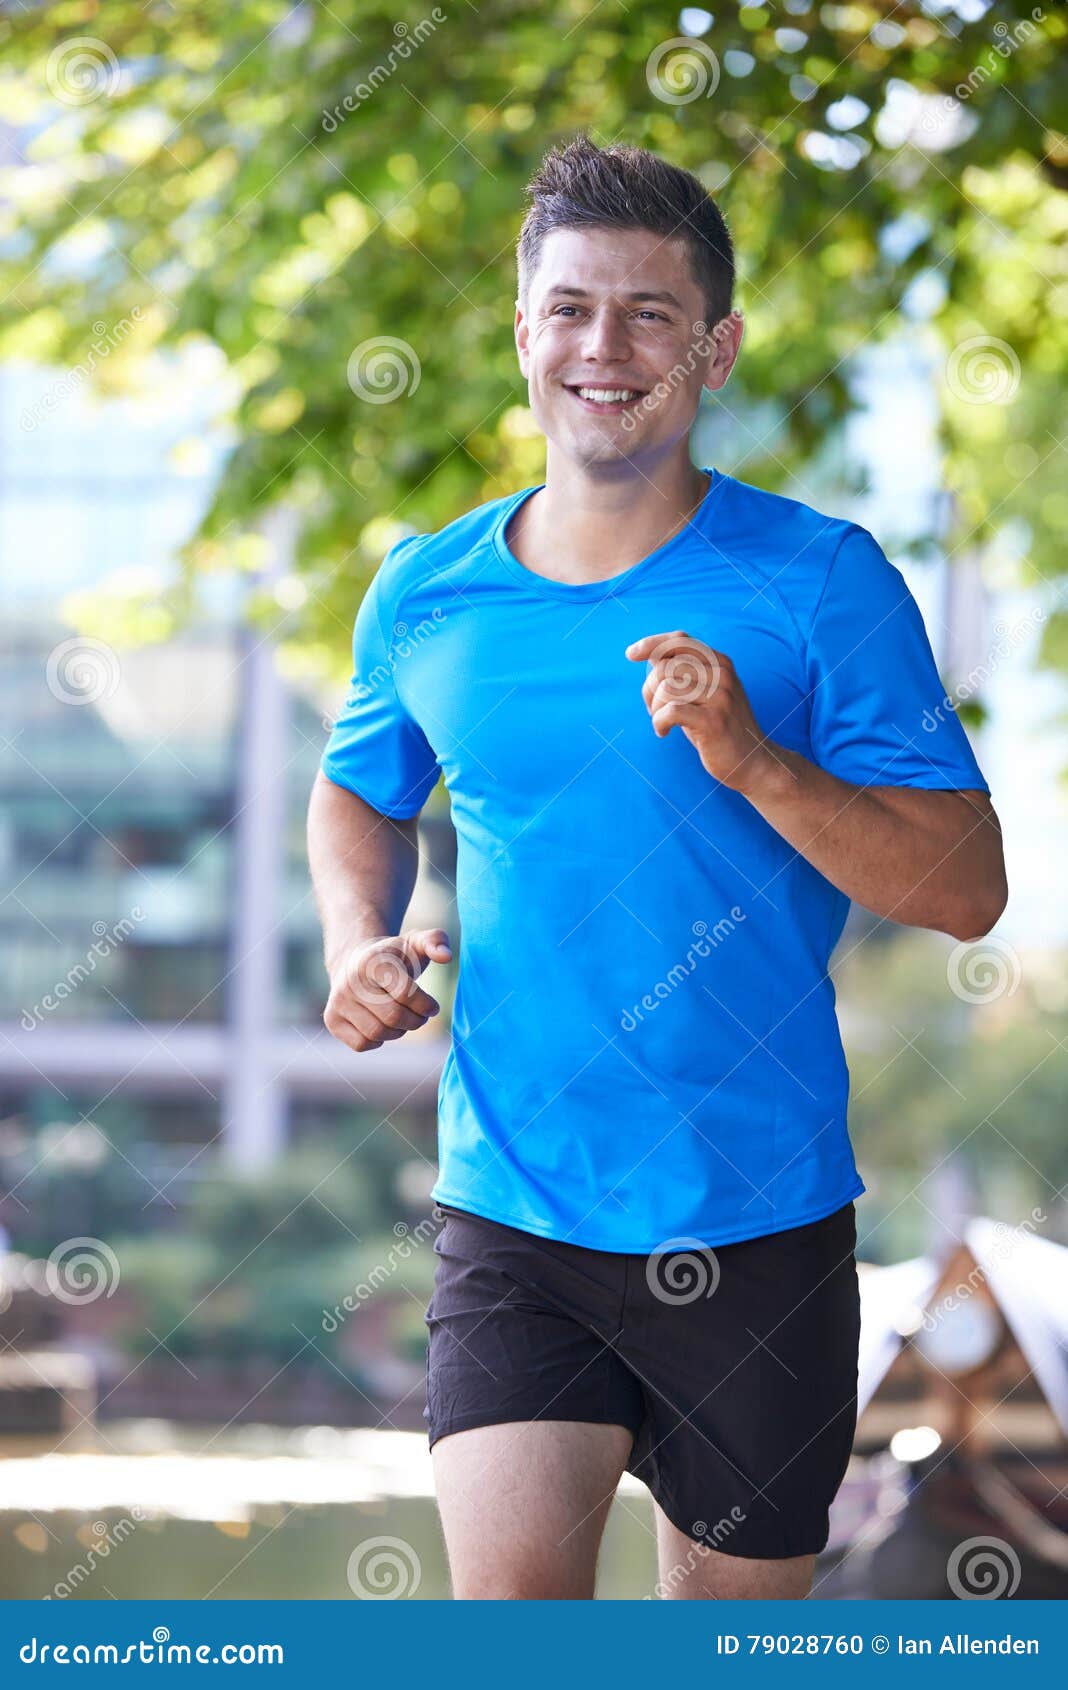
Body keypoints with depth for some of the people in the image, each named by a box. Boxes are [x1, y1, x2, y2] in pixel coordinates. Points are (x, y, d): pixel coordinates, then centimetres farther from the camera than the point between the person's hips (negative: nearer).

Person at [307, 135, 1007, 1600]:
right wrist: (359, 944, 5)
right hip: (513, 1216, 1)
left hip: (760, 1223, -1)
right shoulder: (428, 596, 4)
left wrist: (756, 763, -23)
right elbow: (362, 793, 25)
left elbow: (968, 891, -10)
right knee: (506, 1618, -15)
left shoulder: (821, 583, -6)